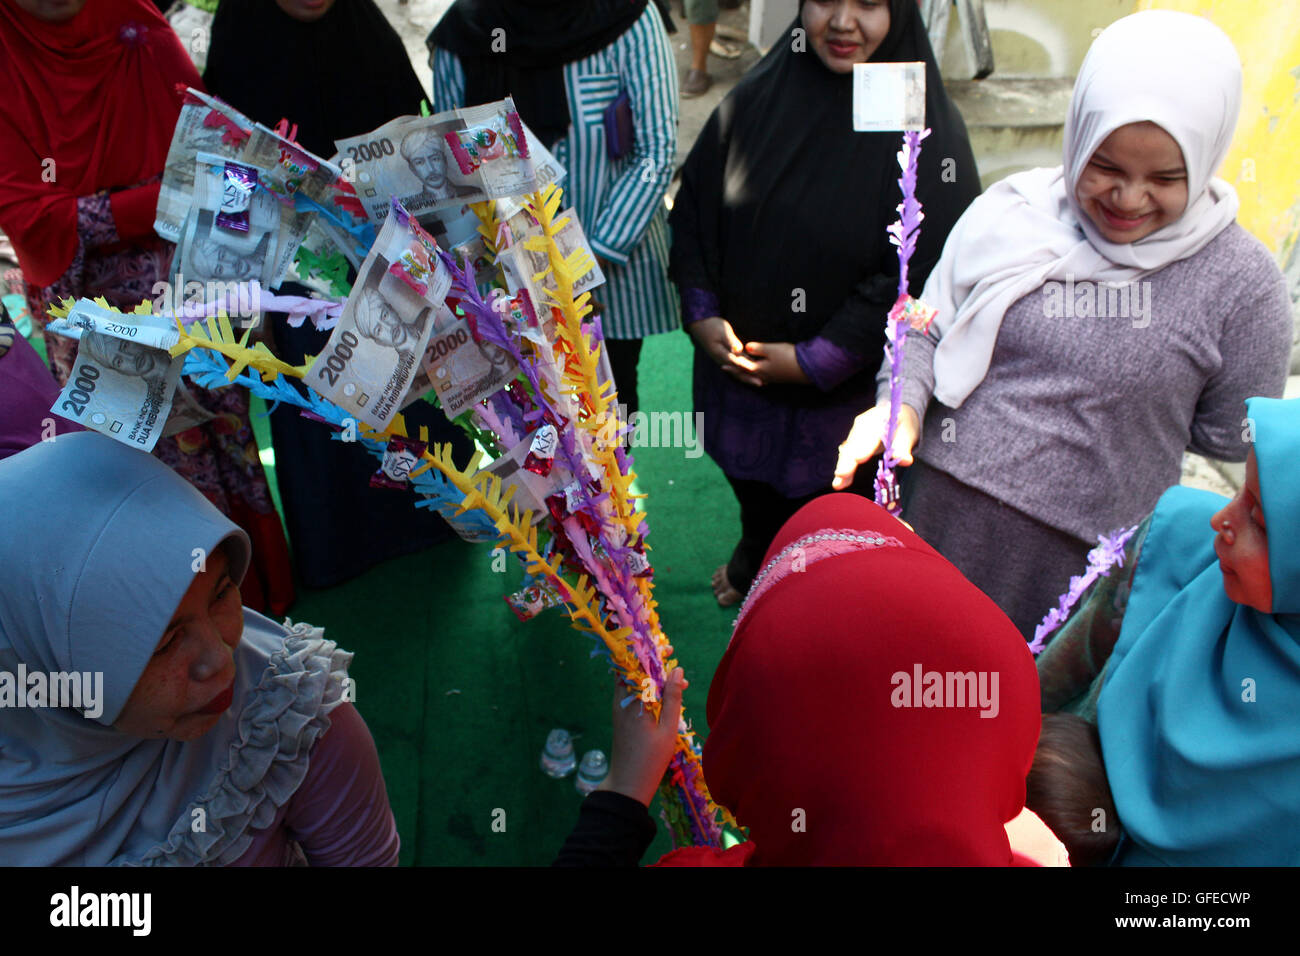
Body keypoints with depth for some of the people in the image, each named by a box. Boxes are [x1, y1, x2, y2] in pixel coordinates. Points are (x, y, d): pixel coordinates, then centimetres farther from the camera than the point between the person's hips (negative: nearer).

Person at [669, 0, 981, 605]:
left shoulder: (929, 131, -17)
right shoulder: (758, 97, -5)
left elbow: (918, 277, -18)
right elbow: (693, 204, 1)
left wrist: (815, 361, -19)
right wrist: (702, 314, -9)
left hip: (844, 391, -4)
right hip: (735, 364, 4)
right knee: (753, 488, 27)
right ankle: (754, 565, 61)